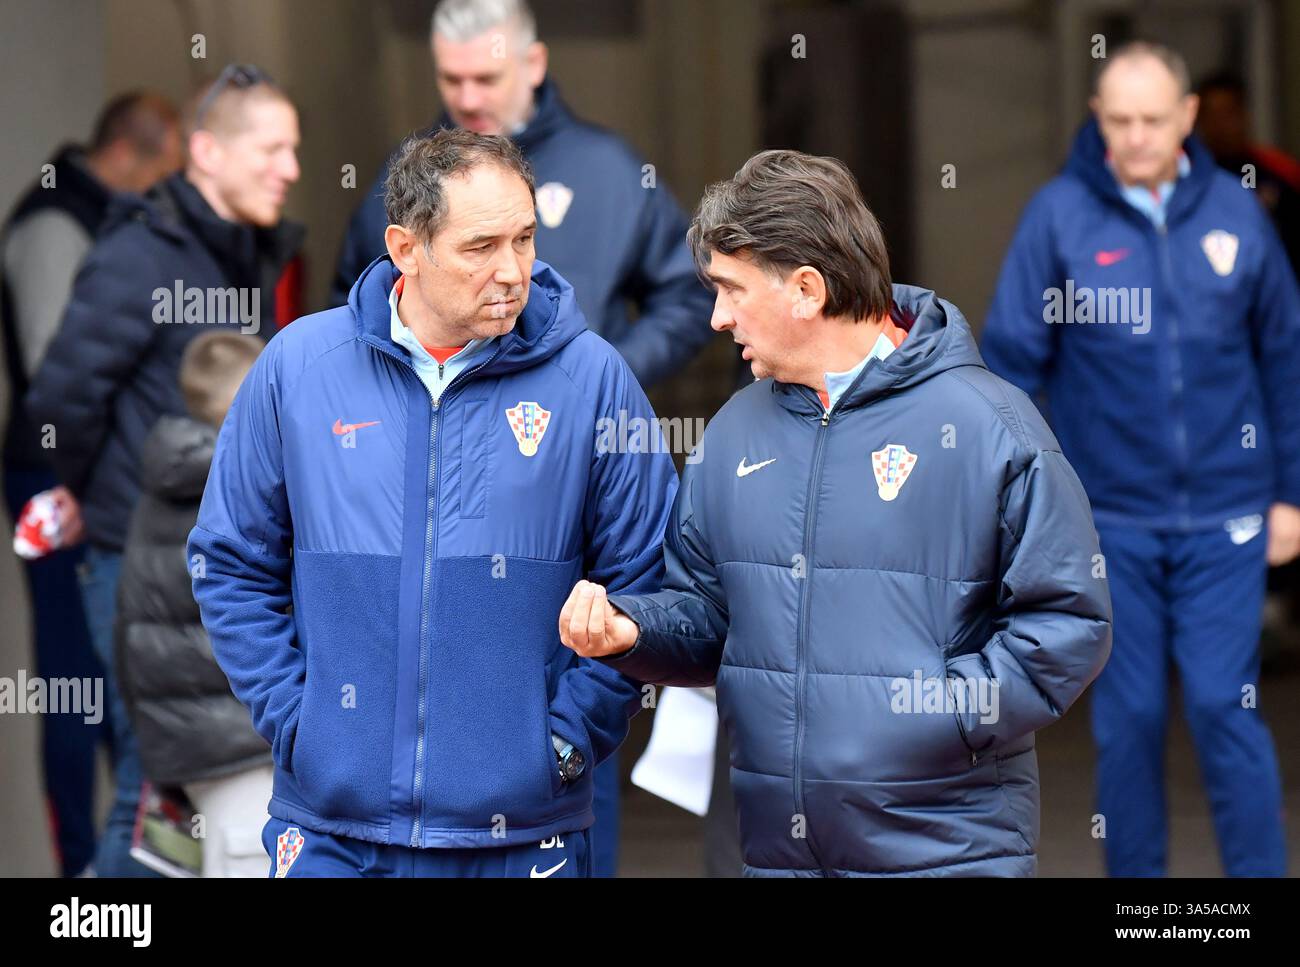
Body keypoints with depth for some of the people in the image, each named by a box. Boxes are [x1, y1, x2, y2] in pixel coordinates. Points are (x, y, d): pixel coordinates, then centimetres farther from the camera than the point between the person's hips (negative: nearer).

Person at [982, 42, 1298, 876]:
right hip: (1111, 517, 0)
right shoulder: (1059, 216, -4)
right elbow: (1011, 359, -4)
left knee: (1223, 706, -3)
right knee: (1129, 717, 6)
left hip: (1223, 517, 0)